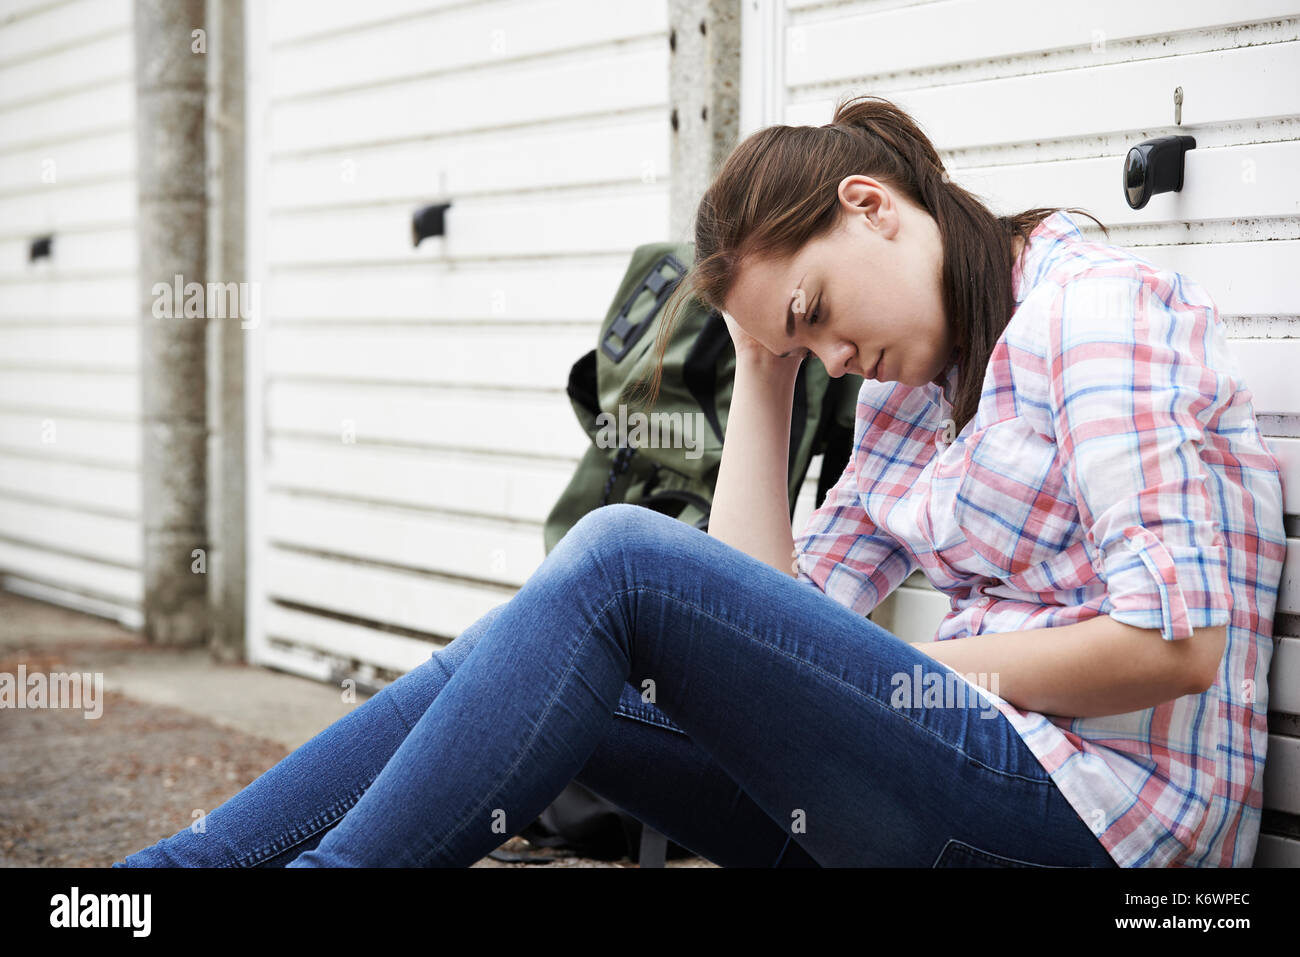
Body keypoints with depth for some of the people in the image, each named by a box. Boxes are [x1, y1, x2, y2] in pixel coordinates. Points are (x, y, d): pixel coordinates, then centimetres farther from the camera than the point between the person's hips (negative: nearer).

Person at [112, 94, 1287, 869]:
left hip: (1098, 801, -8)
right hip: (987, 772, 8)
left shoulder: (1092, 304, -6)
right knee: (507, 661, -3)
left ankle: (332, 864, -16)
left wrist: (912, 678, -8)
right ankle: (168, 870, -1)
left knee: (624, 556, -20)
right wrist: (765, 371, 9)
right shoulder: (913, 386, 20)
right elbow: (768, 617, 11)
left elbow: (1176, 642, -17)